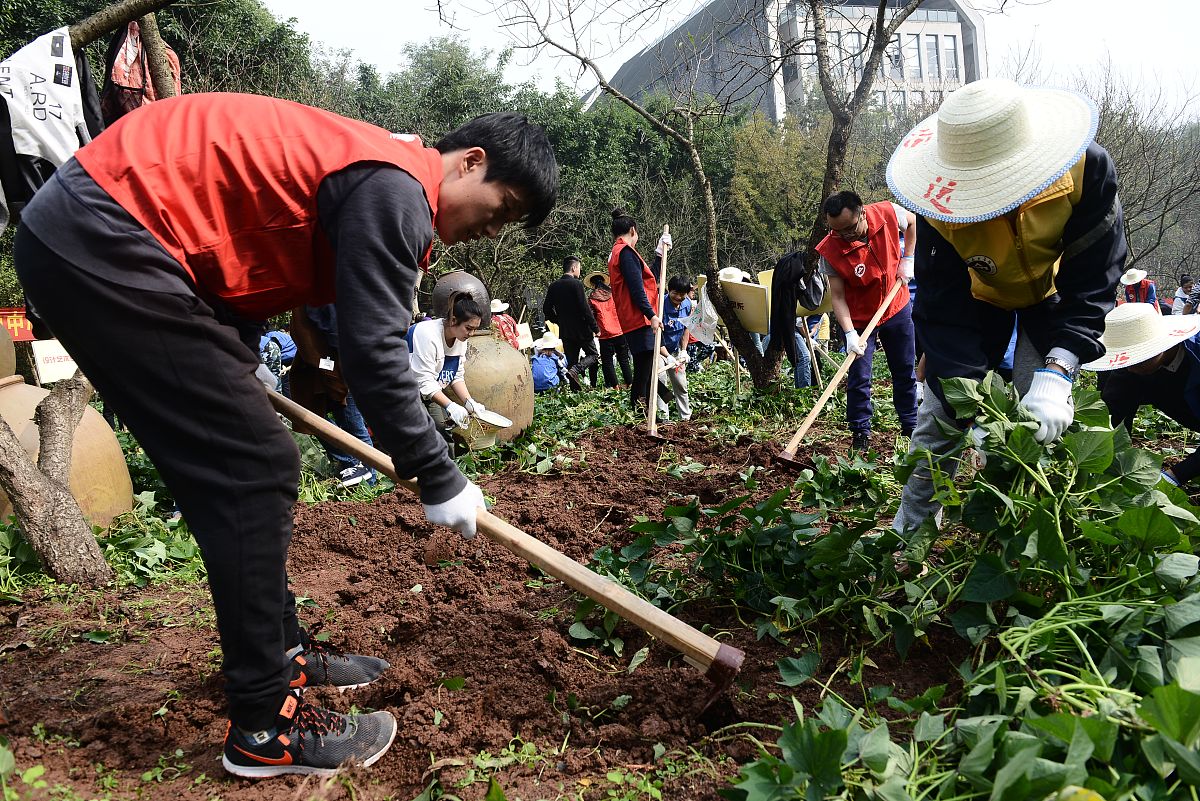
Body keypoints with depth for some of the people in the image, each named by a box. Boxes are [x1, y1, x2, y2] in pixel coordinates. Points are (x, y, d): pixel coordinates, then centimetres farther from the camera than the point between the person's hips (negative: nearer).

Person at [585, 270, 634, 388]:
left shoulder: (591, 298, -1)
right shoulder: (614, 292, 4)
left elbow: (591, 316, 1)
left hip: (606, 335, -2)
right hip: (621, 332, 2)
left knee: (607, 361, 6)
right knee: (624, 359, 11)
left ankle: (613, 385, 2)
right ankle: (629, 383, 10)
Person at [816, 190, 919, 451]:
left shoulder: (888, 213, -20)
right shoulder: (830, 251, -26)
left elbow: (914, 222, 5)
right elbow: (837, 296, -23)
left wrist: (908, 259, -5)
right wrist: (850, 334, -33)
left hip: (897, 308, 3)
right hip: (859, 318, -3)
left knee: (906, 372, 14)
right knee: (858, 378, -5)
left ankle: (911, 426, 30)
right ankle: (860, 433, 10)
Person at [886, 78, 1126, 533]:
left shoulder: (1086, 167, -34)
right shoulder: (941, 204, -32)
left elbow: (1093, 279, -31)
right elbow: (943, 308, -30)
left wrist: (1057, 372, -46)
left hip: (1056, 293, 0)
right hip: (980, 297, 1)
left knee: (1042, 422, -17)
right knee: (939, 416, -2)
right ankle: (910, 528, 15)